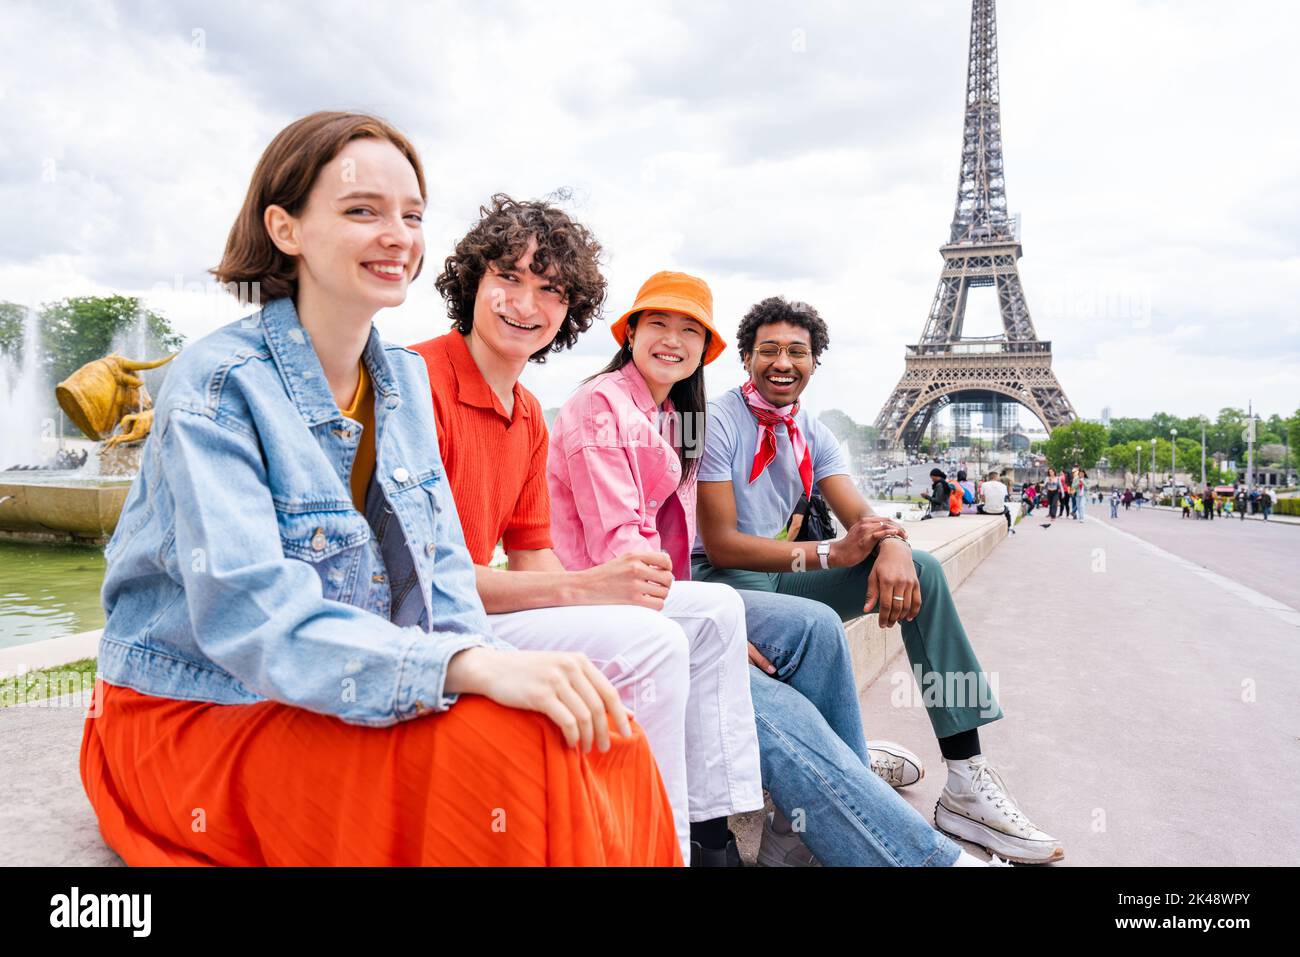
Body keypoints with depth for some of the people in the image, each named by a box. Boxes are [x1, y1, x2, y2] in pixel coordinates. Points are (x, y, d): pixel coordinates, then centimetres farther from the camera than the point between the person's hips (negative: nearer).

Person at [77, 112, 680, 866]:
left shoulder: (406, 381, 5)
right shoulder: (217, 386, -16)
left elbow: (442, 576, 4)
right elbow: (249, 615, -28)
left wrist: (494, 658, -16)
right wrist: (471, 666, -40)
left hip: (349, 708, 6)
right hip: (197, 717, -5)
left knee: (610, 740, -17)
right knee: (502, 746, -29)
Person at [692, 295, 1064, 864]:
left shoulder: (812, 434, 9)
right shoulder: (717, 423, -13)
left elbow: (860, 516, -2)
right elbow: (721, 545, -20)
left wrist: (893, 546, -27)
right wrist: (828, 555, -27)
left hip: (781, 573, 7)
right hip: (724, 580, -7)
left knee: (921, 571, -7)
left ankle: (966, 779, -9)